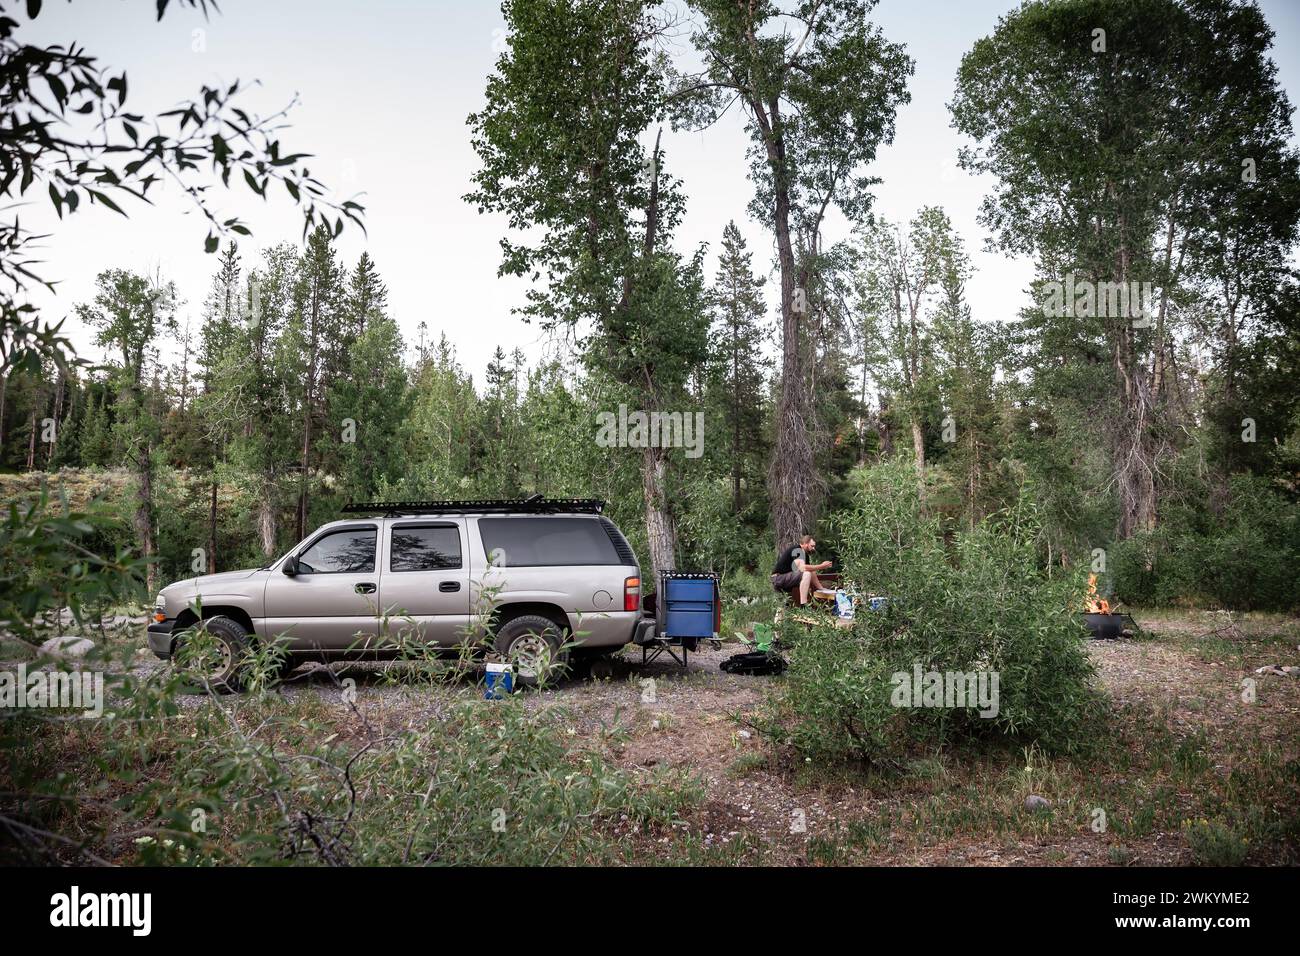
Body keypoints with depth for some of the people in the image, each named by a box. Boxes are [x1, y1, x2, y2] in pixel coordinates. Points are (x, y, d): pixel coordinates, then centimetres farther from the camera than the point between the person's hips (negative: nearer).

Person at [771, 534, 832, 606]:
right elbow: (802, 568, -29)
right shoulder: (797, 550, -14)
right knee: (807, 574, -24)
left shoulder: (805, 553, 15)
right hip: (778, 578, -10)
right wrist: (821, 566, -22)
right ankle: (803, 606, -29)